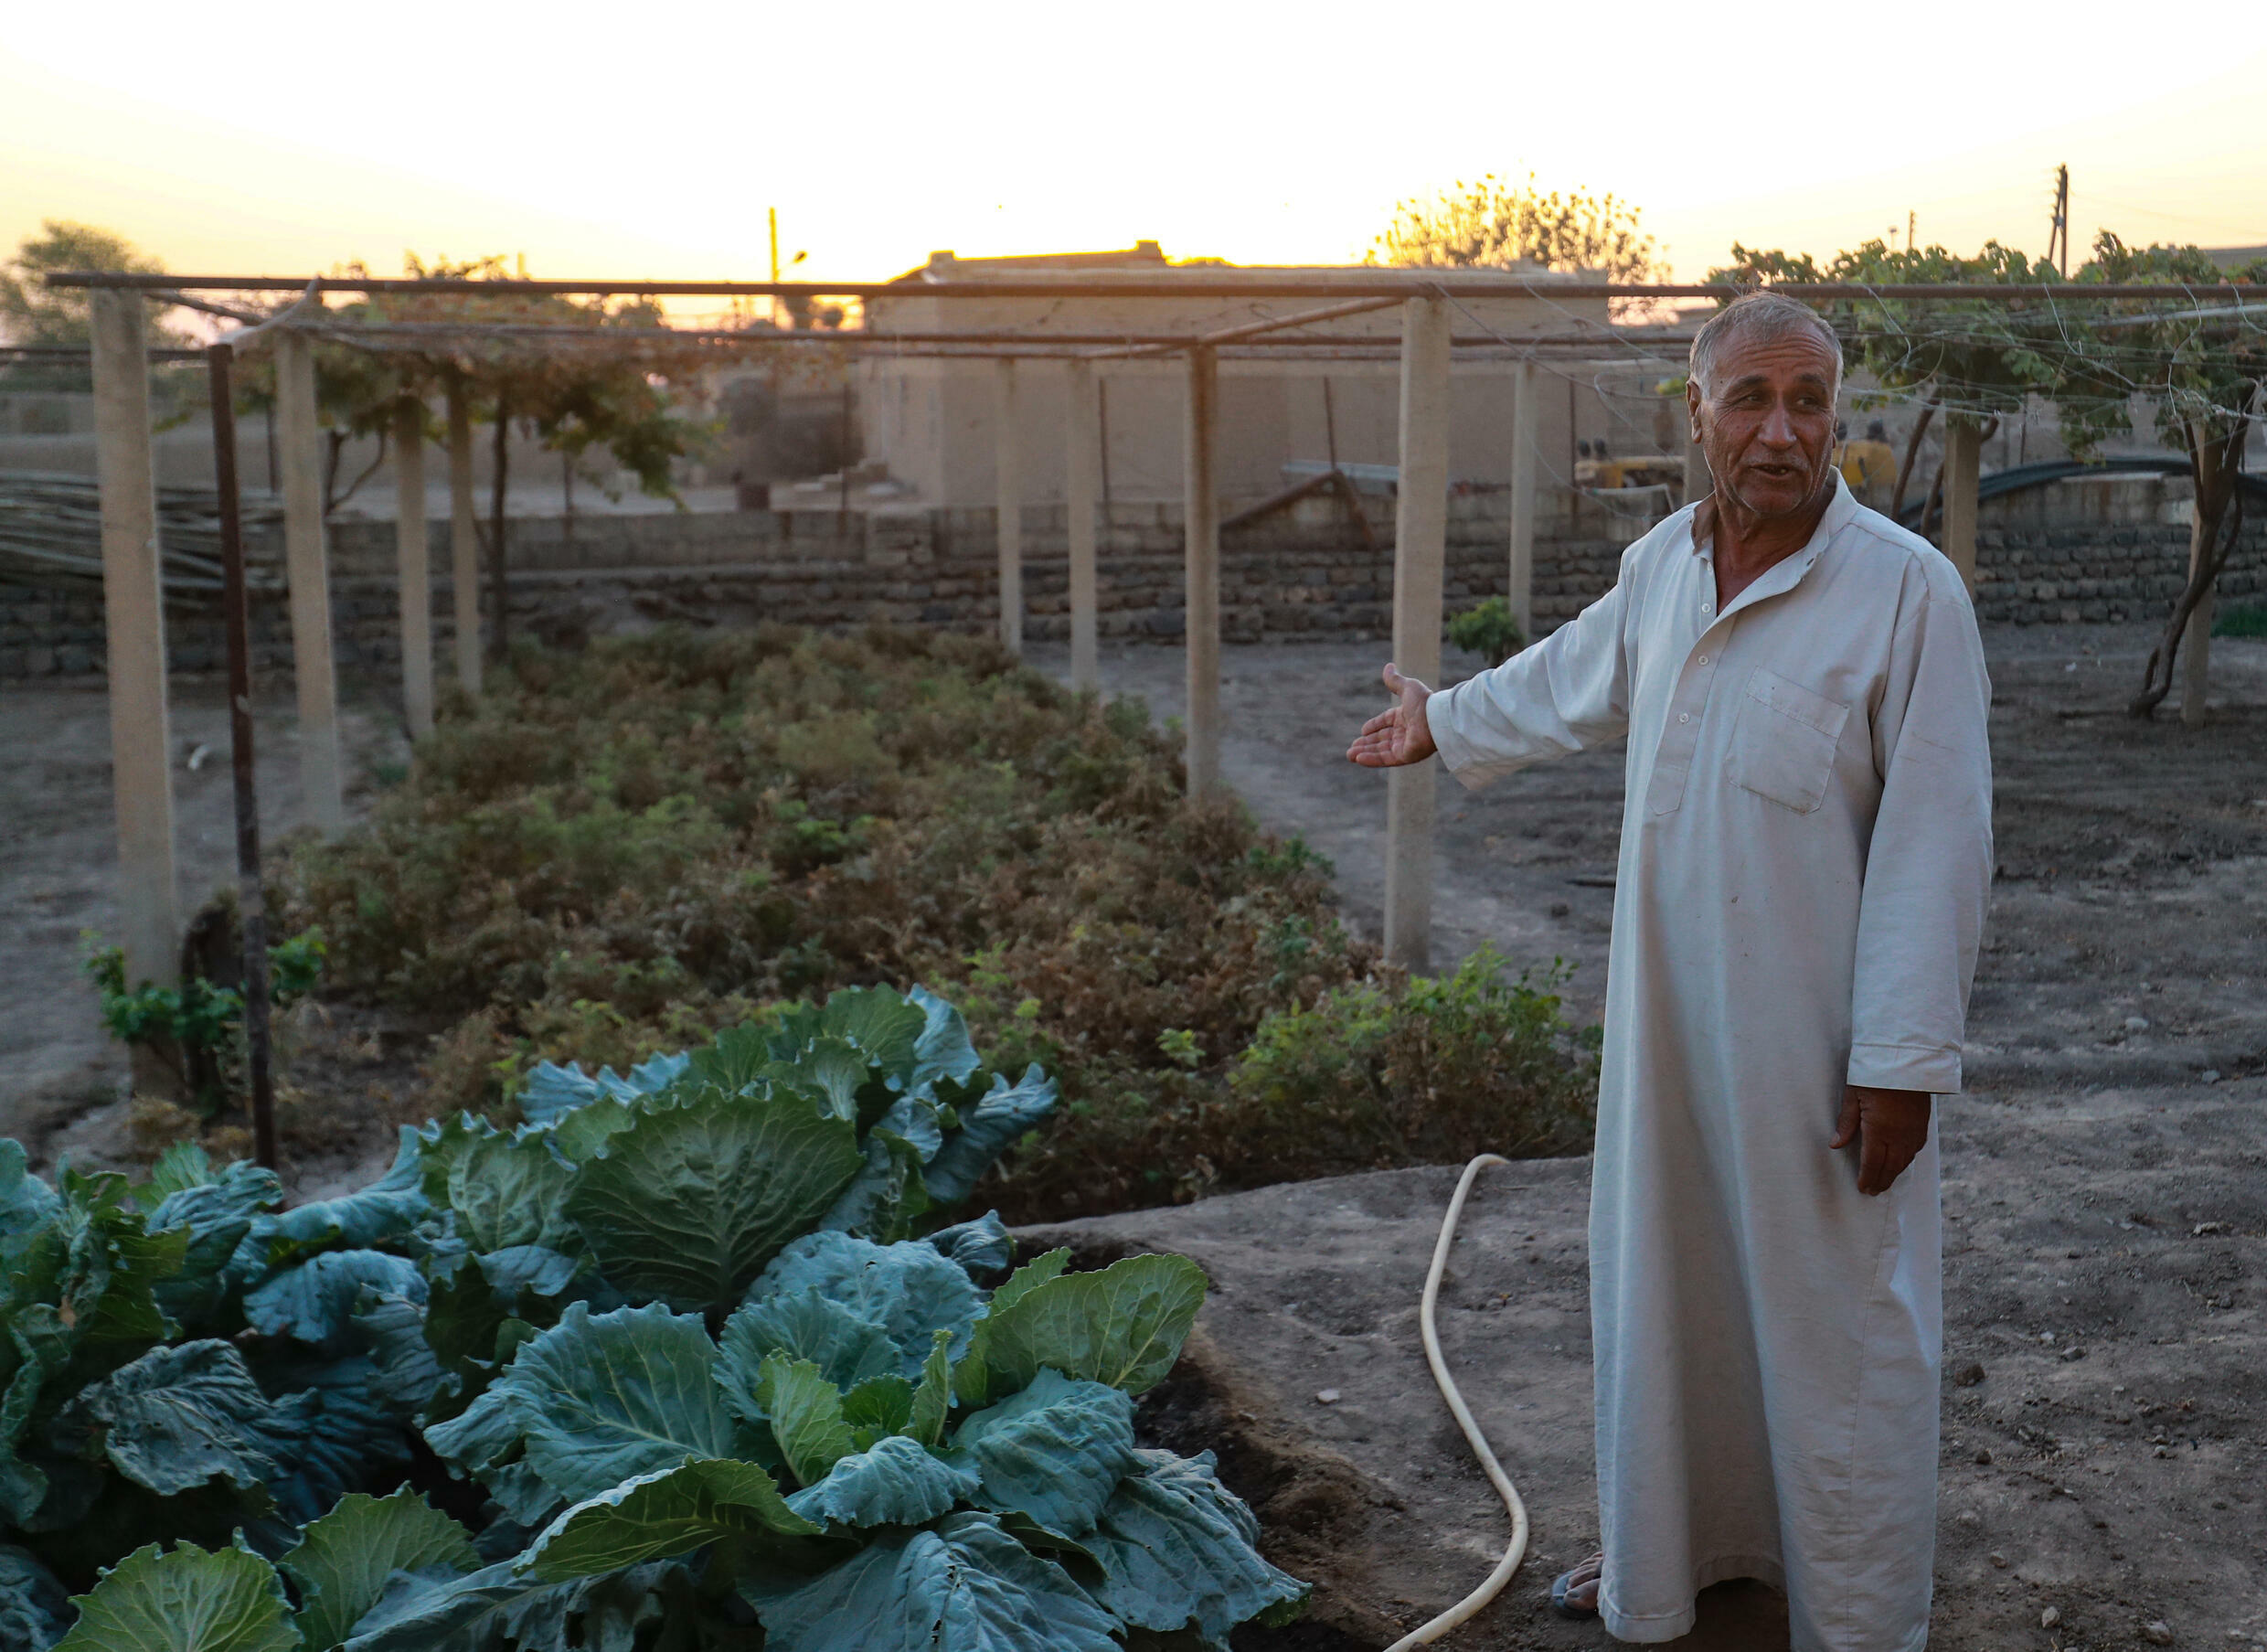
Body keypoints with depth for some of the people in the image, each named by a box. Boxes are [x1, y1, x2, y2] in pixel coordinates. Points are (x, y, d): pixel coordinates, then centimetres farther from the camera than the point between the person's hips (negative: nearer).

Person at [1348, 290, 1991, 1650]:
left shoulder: (1907, 590, -16)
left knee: (1836, 1323, 4)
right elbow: (1578, 678, 27)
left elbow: (1936, 847, -17)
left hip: (1822, 1045, -6)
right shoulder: (1663, 565, 4)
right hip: (1671, 1021, 7)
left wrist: (1902, 1063, -18)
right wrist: (1446, 723, 43)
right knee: (1666, 1290, 20)